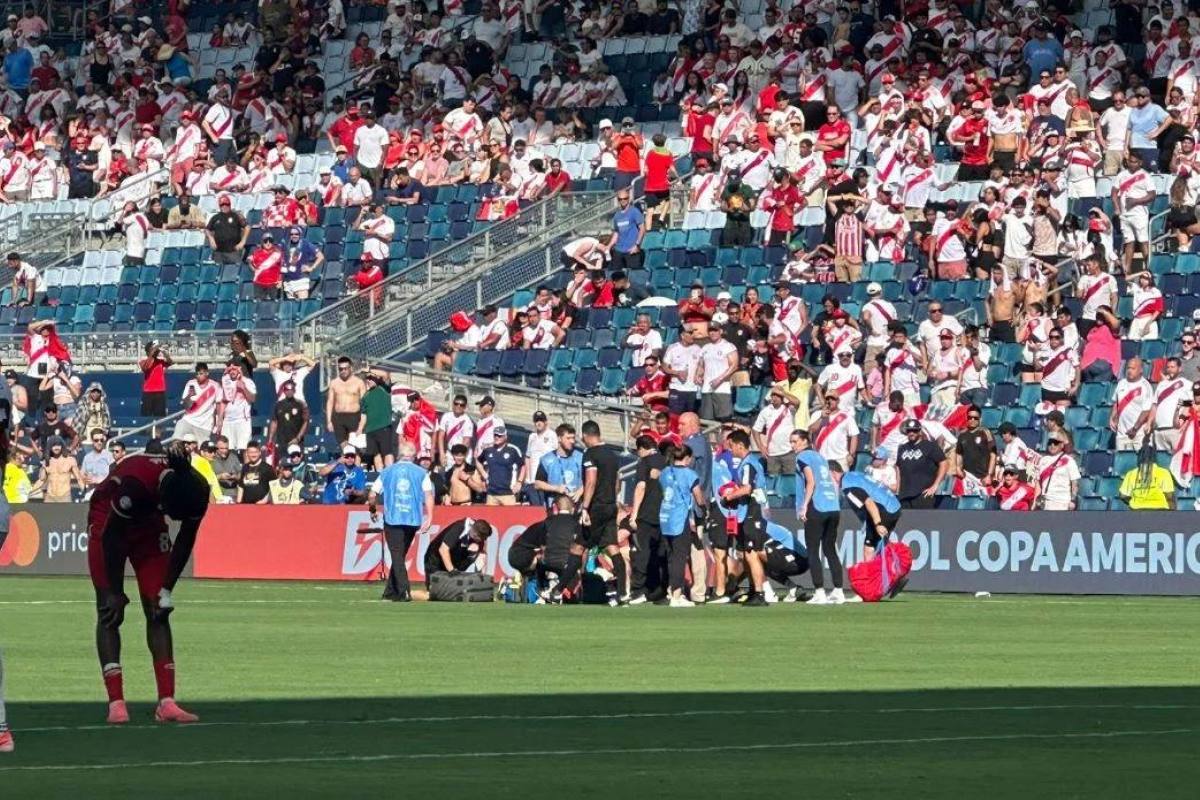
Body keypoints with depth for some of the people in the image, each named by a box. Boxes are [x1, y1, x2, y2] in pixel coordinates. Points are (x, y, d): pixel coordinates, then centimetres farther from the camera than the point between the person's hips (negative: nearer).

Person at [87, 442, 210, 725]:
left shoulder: (197, 491, -26)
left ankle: (167, 703, -6)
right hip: (108, 520, -4)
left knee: (158, 612, -3)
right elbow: (112, 537, -27)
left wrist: (167, 589, -7)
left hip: (149, 528, 4)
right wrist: (114, 591, -19)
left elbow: (185, 542, -8)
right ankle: (116, 704, -14)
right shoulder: (136, 482, -40)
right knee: (110, 612, -10)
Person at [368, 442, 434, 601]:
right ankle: (391, 592, 19)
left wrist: (373, 510, 25)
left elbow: (372, 495, 7)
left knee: (397, 555, -2)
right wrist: (429, 517, -10)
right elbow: (428, 494, -7)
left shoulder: (388, 471, 8)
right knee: (401, 554, 15)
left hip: (392, 518, -2)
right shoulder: (421, 473, 6)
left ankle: (403, 592, -17)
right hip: (413, 520, 2)